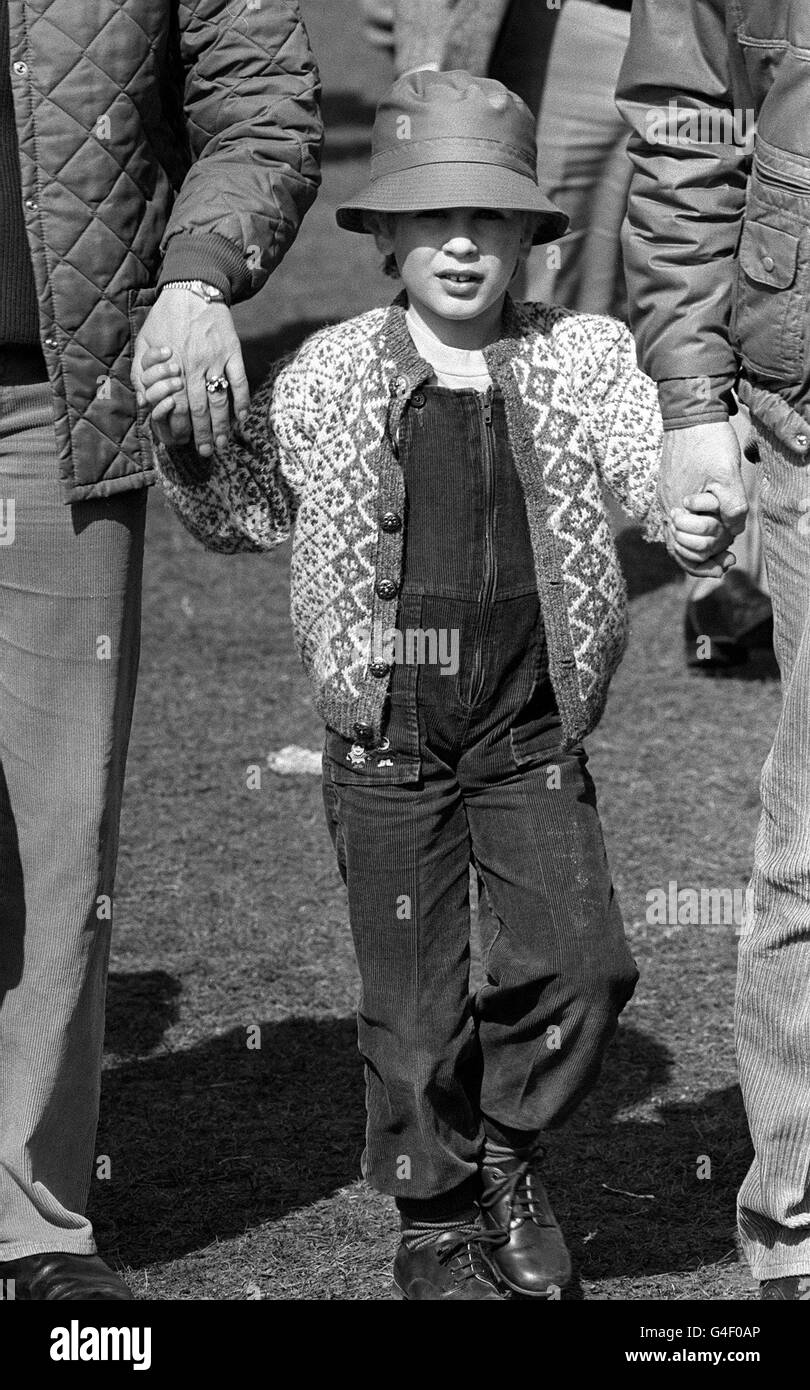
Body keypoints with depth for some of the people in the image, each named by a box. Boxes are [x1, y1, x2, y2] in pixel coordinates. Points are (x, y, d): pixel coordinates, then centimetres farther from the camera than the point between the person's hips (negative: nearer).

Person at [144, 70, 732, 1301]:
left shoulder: (583, 359, 0)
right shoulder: (325, 379, 0)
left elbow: (651, 464, -12)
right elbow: (242, 511, 13)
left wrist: (700, 518, -33)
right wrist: (180, 436, -4)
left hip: (534, 736, 1)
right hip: (386, 741, 0)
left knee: (584, 959, -9)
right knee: (412, 1002, 4)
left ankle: (508, 1150, 19)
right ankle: (439, 1227, 22)